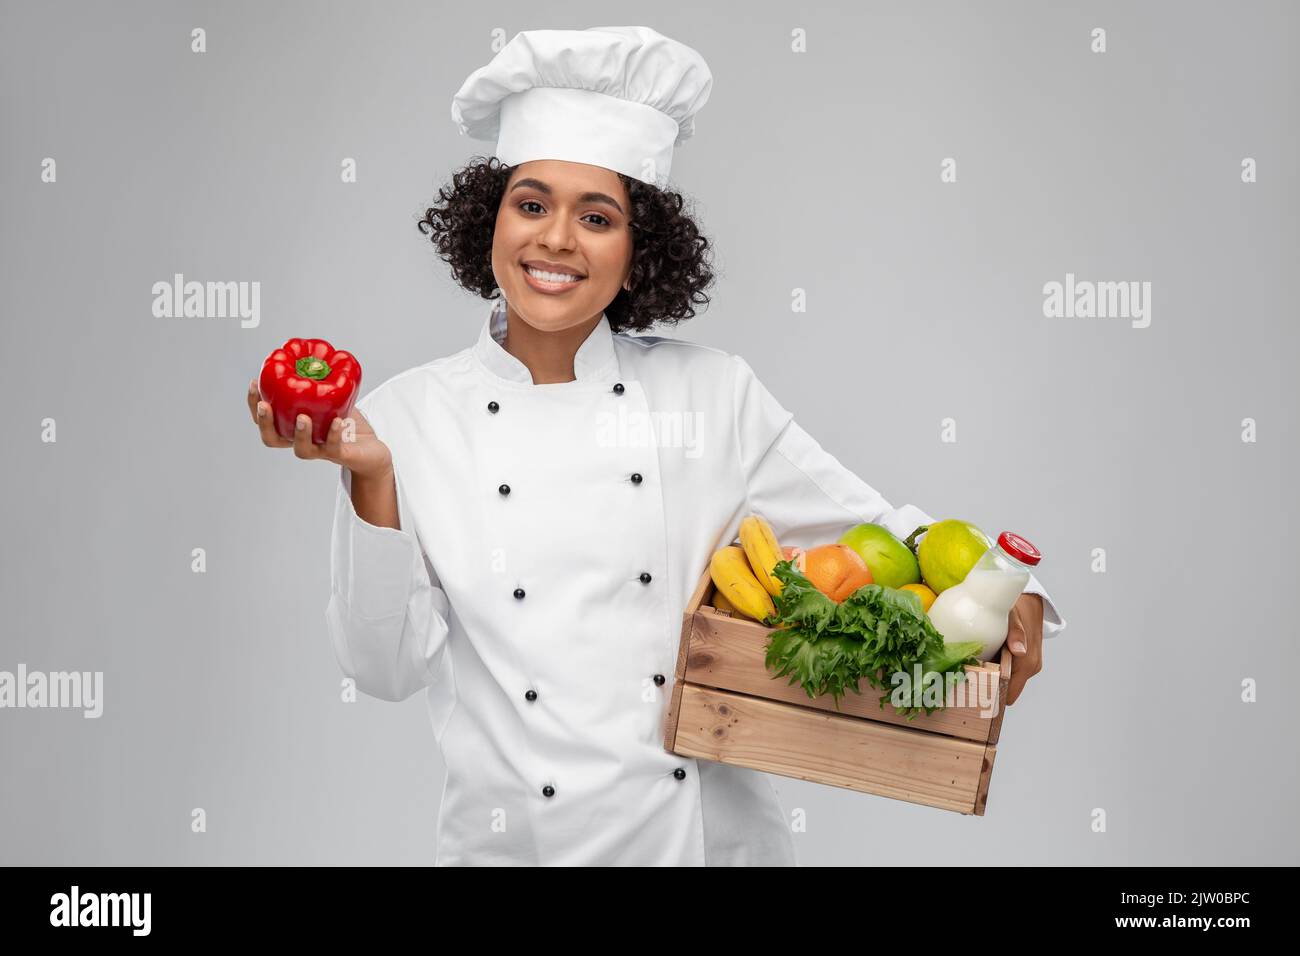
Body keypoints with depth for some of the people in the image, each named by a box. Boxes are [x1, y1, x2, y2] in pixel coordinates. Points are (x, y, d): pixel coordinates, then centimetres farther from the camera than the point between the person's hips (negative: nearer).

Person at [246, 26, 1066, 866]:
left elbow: (869, 528, 3)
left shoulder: (711, 393, -3)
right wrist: (371, 477, -18)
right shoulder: (407, 417, -4)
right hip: (516, 837, -1)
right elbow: (388, 667, -7)